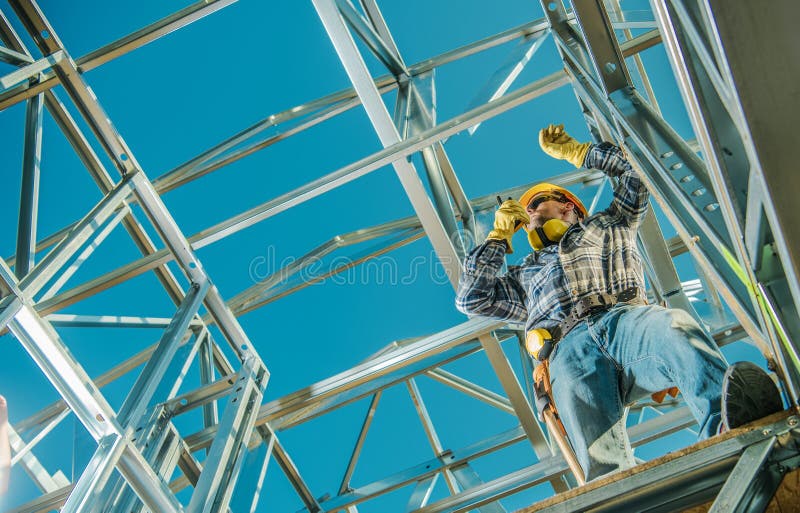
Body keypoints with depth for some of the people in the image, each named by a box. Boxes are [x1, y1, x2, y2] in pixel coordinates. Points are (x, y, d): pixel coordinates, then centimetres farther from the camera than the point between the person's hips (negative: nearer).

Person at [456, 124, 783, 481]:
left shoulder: (607, 225, 40)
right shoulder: (525, 275, 41)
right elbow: (470, 298, 31)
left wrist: (573, 151, 43)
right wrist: (499, 236, 34)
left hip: (626, 318, 0)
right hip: (570, 344, 0)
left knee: (675, 327, -39)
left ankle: (730, 426, -64)